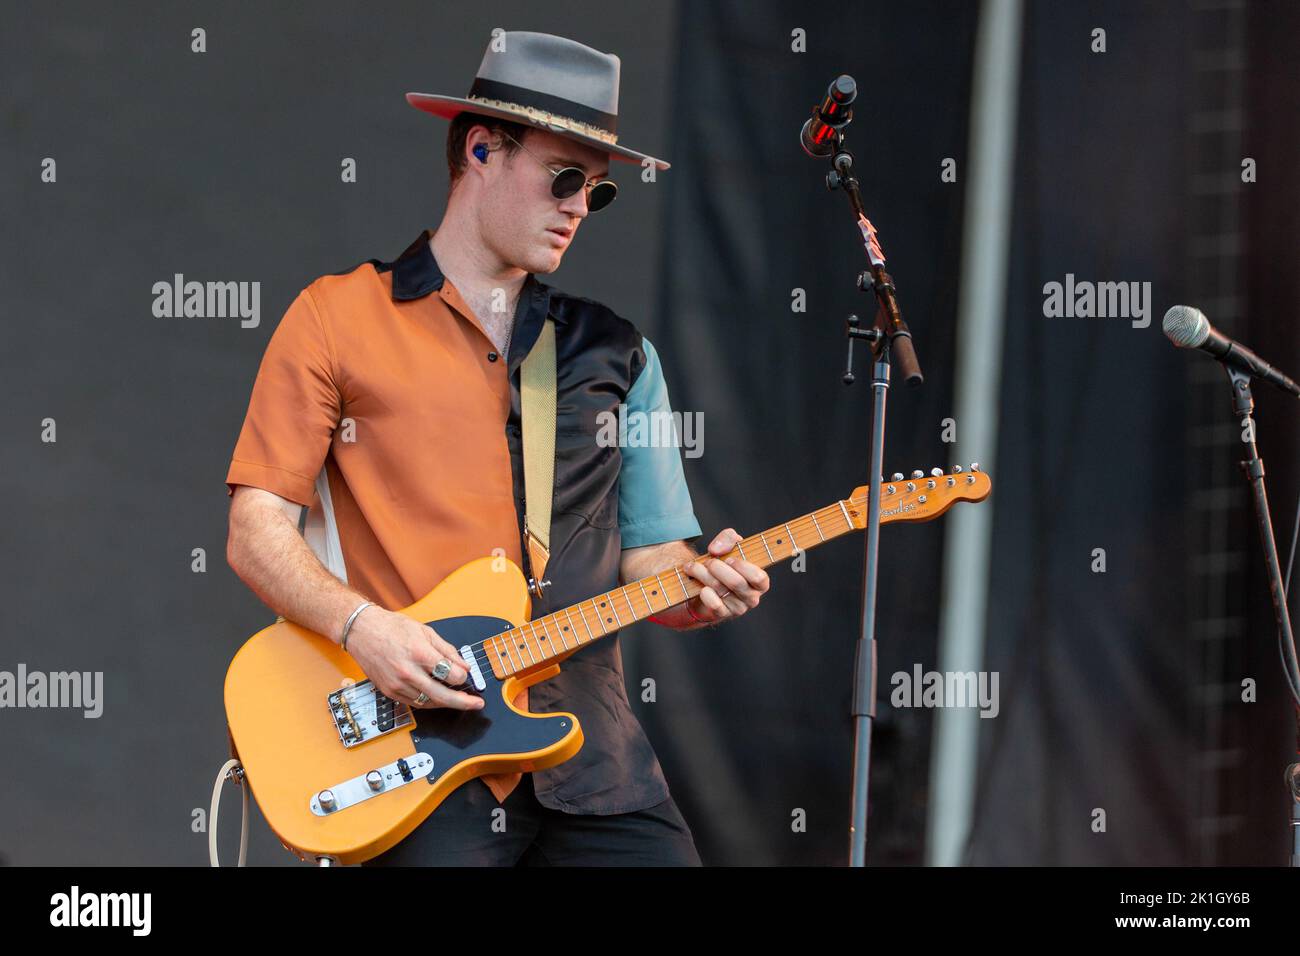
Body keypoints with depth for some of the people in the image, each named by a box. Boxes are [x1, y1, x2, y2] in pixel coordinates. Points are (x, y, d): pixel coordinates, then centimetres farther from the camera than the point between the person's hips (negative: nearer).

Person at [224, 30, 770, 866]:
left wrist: (699, 584, -6)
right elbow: (257, 531, 2)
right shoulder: (340, 318, 6)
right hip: (416, 743, -3)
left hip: (587, 750, 3)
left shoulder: (615, 351, 17)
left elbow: (647, 560, 17)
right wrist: (360, 625, -15)